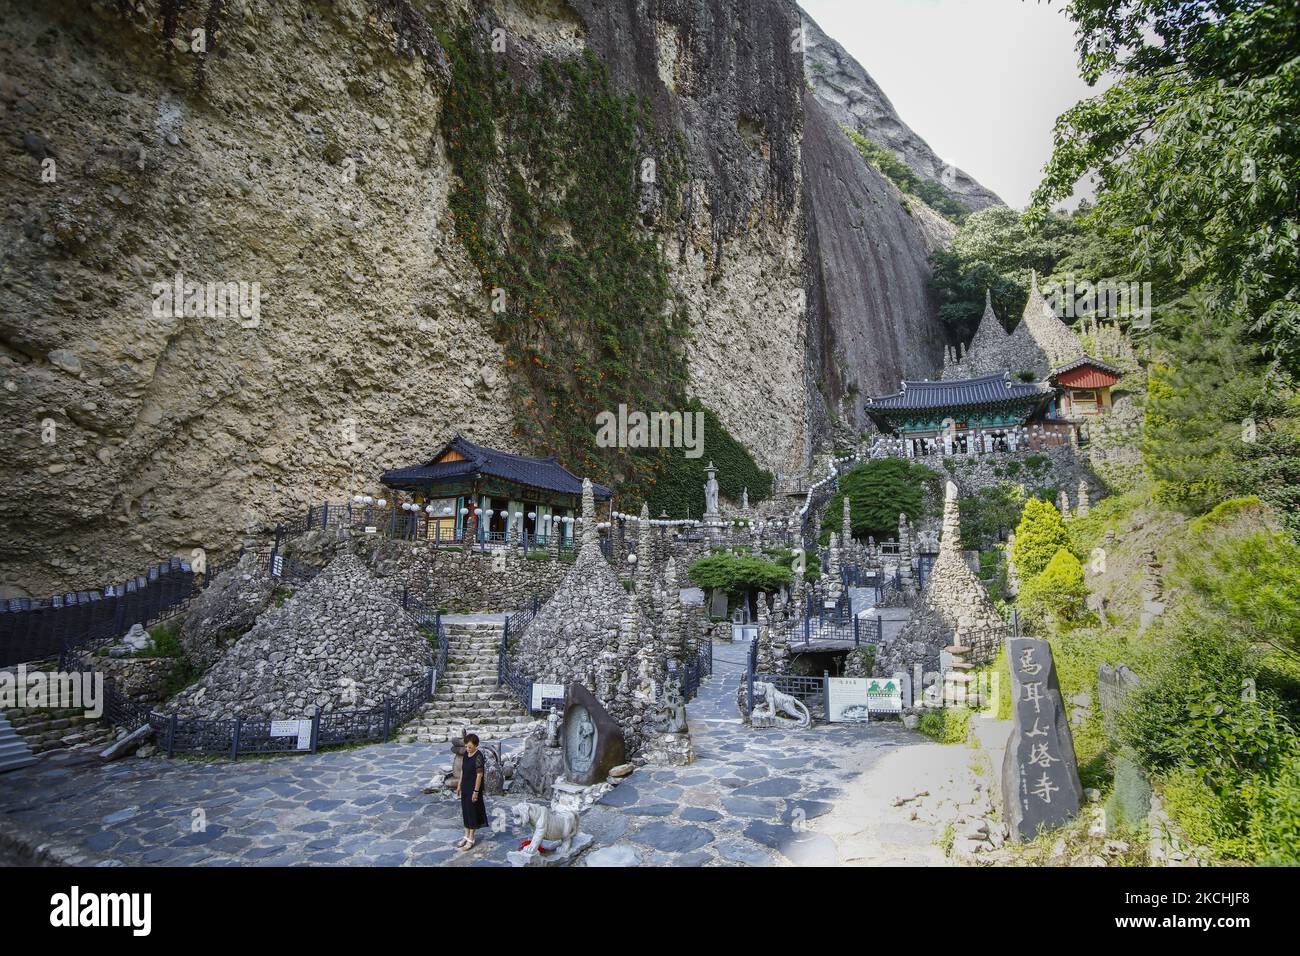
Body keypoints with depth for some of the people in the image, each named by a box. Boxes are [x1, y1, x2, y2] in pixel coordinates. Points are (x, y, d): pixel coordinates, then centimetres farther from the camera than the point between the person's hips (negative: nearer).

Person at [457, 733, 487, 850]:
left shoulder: (478, 757, -21)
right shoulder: (466, 754, 3)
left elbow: (479, 775, -20)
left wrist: (476, 791, -19)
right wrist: (460, 784, 14)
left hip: (473, 788, -8)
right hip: (465, 787, 8)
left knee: (472, 812, 2)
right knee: (465, 811, 16)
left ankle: (471, 839, 14)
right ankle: (466, 837, 29)